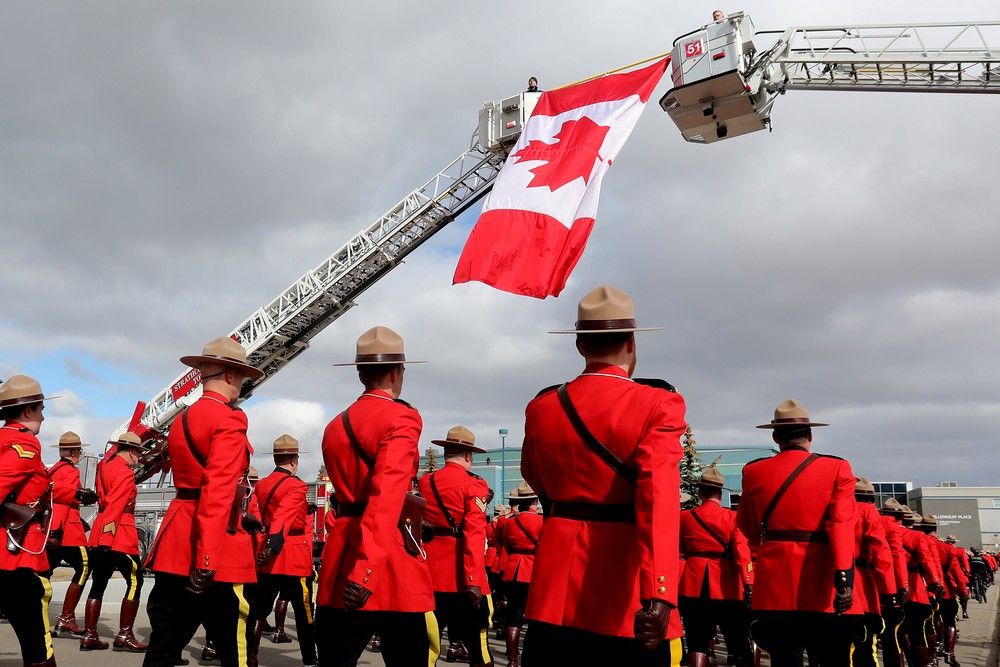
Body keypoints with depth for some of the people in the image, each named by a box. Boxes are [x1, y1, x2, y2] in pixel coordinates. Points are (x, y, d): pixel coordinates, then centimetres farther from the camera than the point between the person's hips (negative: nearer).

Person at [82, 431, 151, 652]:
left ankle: (89, 636, 12)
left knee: (99, 583, 11)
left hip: (100, 533, 9)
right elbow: (115, 504, -22)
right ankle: (124, 635, -7)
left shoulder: (105, 464, 13)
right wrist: (109, 527, -27)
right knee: (135, 581, -4)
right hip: (119, 535, -9)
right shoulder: (125, 473, -13)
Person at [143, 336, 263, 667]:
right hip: (217, 550, -9)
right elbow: (219, 490, -21)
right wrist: (207, 560, -25)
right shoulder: (229, 419, -11)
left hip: (177, 541, 9)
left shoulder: (182, 419, 16)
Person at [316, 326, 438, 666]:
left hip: (341, 555, 7)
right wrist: (367, 568, -29)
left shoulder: (336, 425, 14)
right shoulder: (402, 417, -9)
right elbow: (388, 493, -22)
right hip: (392, 560, -7)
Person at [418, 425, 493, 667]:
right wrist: (473, 580, -21)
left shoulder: (425, 482, 8)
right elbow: (474, 534, -17)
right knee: (476, 643, 2)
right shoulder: (473, 485, -8)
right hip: (463, 575, -5)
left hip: (430, 571, 5)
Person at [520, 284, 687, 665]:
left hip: (558, 589, 4)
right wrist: (658, 595, -32)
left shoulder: (541, 408, 3)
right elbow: (659, 498, -24)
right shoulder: (658, 405, -10)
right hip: (628, 600, -4)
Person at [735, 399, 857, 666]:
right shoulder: (836, 468, -1)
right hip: (822, 590, -2)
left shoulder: (754, 471, 5)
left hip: (774, 588, 2)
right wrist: (844, 578, -22)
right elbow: (842, 524, -15)